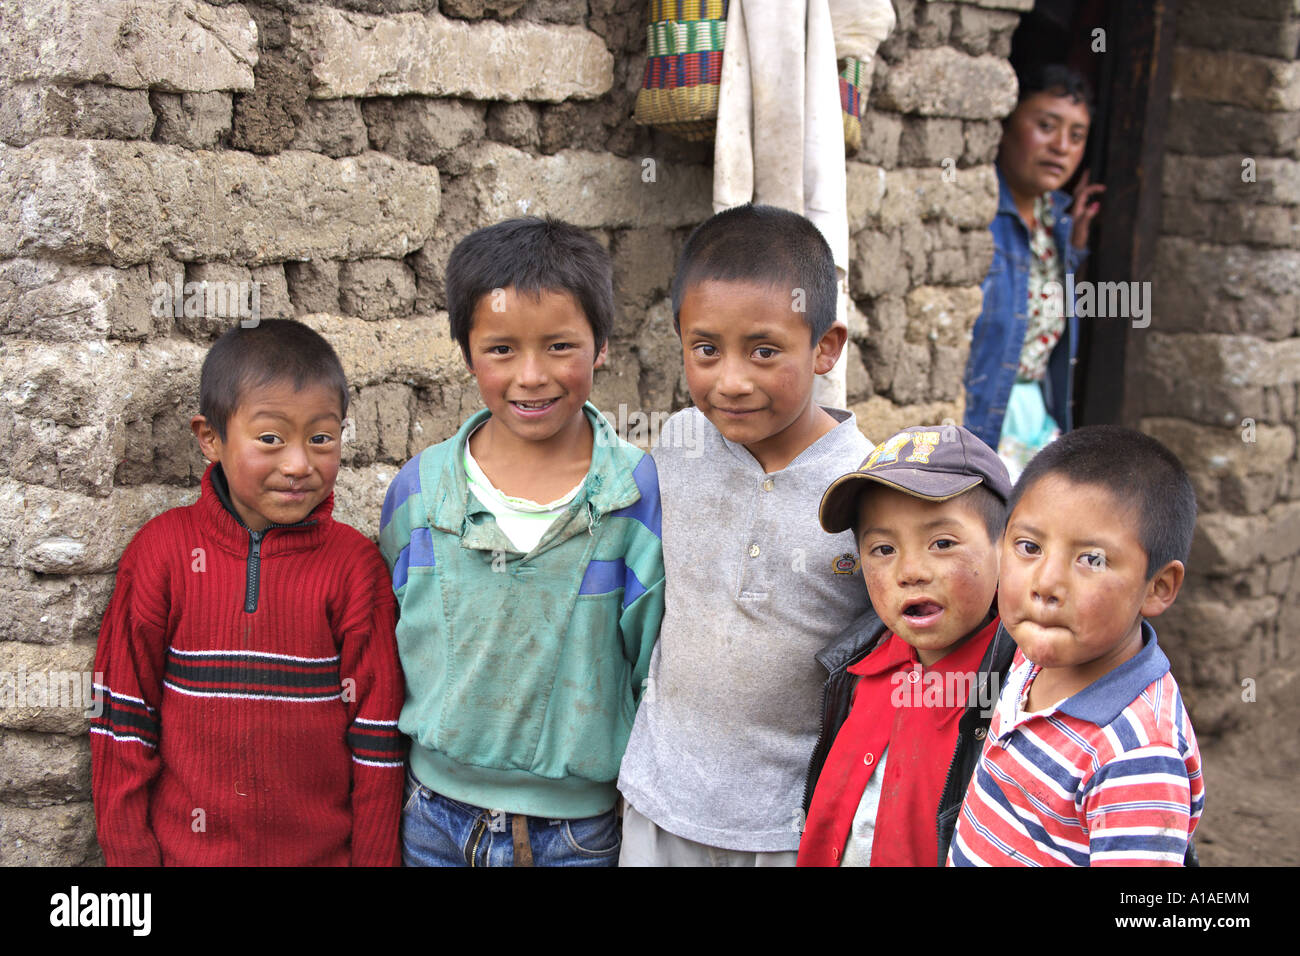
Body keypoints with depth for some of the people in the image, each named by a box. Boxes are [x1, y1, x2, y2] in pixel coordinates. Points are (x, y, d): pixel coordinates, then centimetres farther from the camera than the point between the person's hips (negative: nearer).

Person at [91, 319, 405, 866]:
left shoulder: (355, 565, -8)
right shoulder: (163, 549, -6)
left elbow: (376, 733, -5)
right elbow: (124, 713, -2)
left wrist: (375, 857, -4)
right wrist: (128, 852, -1)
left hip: (323, 848, 0)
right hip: (187, 845, 1)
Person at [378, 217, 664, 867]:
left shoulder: (643, 495, -10)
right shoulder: (419, 490, -4)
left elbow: (658, 672, -2)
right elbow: (382, 651, 7)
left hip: (583, 830, -1)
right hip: (433, 820, 2)